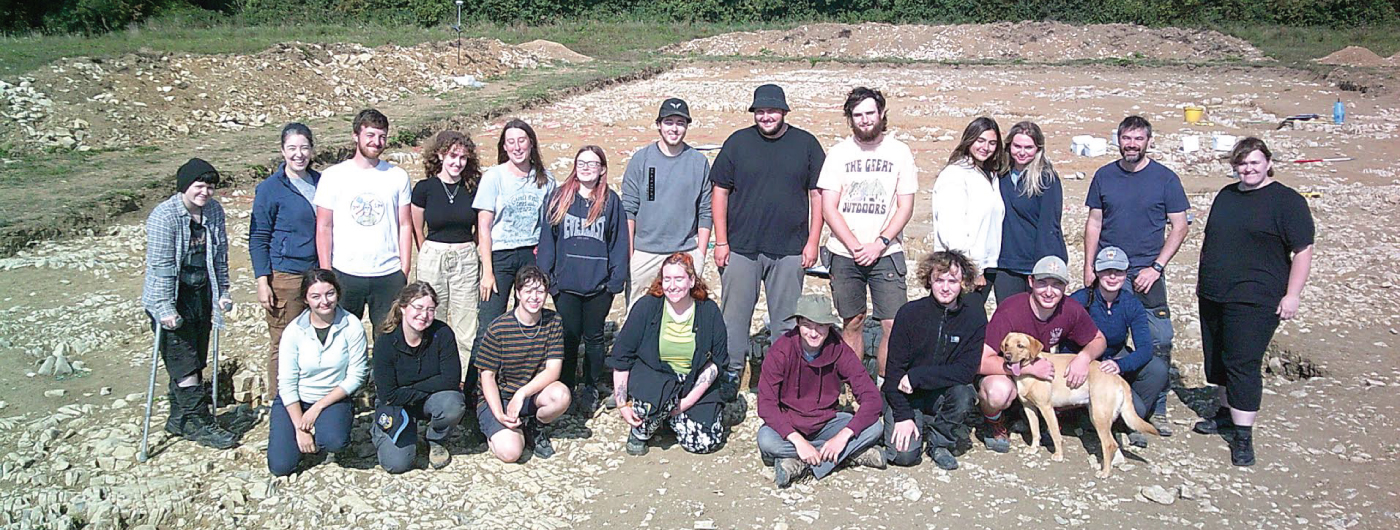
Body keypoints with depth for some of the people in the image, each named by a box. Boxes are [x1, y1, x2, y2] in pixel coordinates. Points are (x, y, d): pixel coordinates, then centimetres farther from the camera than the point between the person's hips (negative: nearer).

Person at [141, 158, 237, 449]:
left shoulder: (214, 210, 1)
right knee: (185, 364, -4)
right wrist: (166, 308, -20)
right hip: (172, 298, -6)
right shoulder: (163, 216, -18)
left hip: (202, 295, 7)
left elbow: (220, 254, 11)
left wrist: (222, 291, 9)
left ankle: (179, 419, 25)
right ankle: (199, 423, 4)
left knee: (195, 361, 12)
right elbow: (161, 266, -19)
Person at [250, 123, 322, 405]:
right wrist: (262, 281, -11)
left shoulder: (320, 182, 9)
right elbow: (258, 239, -4)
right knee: (284, 345, 1)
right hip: (285, 277, -5)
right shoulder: (270, 189, -5)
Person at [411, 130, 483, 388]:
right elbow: (417, 230, 8)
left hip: (466, 259, 1)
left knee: (466, 330, 2)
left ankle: (465, 385, 9)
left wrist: (467, 250, 6)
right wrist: (432, 256, 10)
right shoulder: (424, 188, -1)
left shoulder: (474, 187, 3)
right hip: (432, 258, -1)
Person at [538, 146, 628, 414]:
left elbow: (619, 242, 3)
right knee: (569, 338, 8)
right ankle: (566, 389, 21)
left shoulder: (611, 201, 2)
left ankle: (591, 389, 25)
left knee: (594, 338, 11)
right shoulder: (558, 198, 3)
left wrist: (617, 278, -3)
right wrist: (546, 276, -2)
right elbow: (547, 238, 3)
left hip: (599, 284, 0)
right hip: (565, 284, 0)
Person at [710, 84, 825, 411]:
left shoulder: (805, 144, 6)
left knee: (786, 321, 7)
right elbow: (720, 192, 7)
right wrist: (721, 242, 0)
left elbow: (817, 194, 8)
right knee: (735, 316, 2)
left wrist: (813, 242, 1)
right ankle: (729, 378, 12)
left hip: (790, 250, 0)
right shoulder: (738, 142, 5)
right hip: (740, 248, 0)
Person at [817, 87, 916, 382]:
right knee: (852, 324, 7)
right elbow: (828, 209, 0)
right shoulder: (839, 153, 5)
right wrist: (856, 247, -10)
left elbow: (905, 207, 2)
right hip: (844, 254, 1)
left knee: (894, 325, -7)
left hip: (887, 253, 0)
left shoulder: (899, 152, 5)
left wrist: (879, 243, -10)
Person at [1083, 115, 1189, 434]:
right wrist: (1088, 266, 2)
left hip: (1147, 273, -1)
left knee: (1160, 341, -6)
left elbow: (1179, 228, 1)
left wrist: (1156, 267, -9)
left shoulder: (1165, 178, -1)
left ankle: (1156, 410, 6)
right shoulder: (1104, 176, 6)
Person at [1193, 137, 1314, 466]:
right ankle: (1227, 413, 31)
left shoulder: (1286, 201, -6)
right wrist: (1203, 279, 21)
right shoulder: (1226, 196, 14)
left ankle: (1243, 435, -6)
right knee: (1217, 359, 14)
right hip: (1213, 296, 7)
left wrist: (1292, 294, -15)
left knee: (1242, 364, -10)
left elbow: (1303, 250, -9)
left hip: (1254, 300, -7)